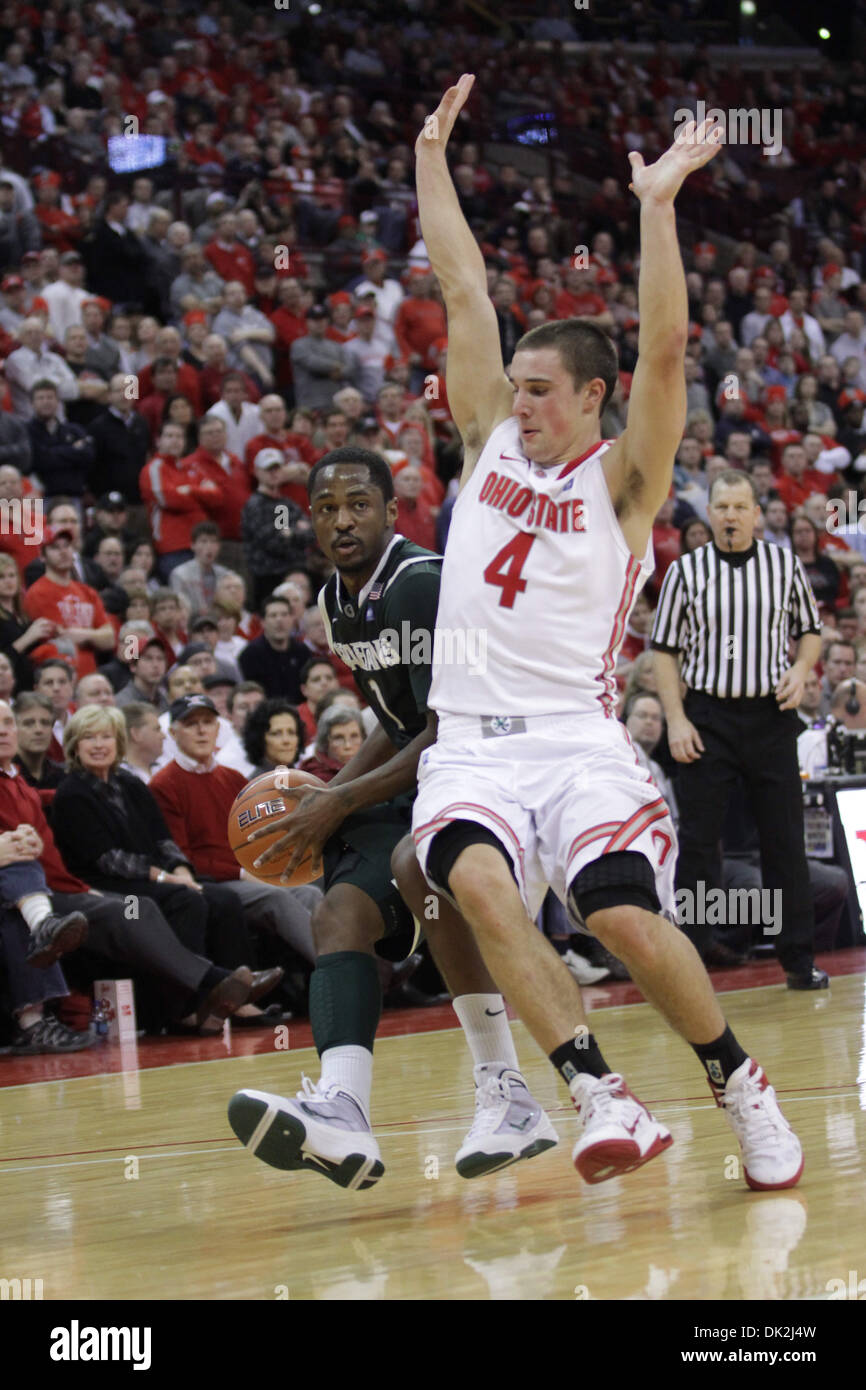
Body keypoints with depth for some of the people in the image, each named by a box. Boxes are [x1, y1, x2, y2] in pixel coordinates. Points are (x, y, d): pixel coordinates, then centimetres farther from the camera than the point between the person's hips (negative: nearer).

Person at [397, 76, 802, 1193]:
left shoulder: (621, 478, 3)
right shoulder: (491, 442, 15)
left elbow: (662, 352, -13)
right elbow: (462, 291, 15)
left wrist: (657, 204, -17)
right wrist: (433, 157, 17)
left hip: (575, 738, -3)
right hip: (469, 743, 3)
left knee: (626, 919, -22)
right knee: (480, 886, -28)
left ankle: (737, 1083, 3)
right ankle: (597, 1093, -30)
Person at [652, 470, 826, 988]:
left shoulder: (785, 564, 5)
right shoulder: (686, 571, 2)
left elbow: (811, 629, 15)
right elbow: (666, 649, 3)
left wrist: (801, 669, -5)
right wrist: (676, 720, -5)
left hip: (771, 716, 1)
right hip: (708, 717, -1)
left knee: (785, 840, 4)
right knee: (697, 842, -1)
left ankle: (799, 959, 12)